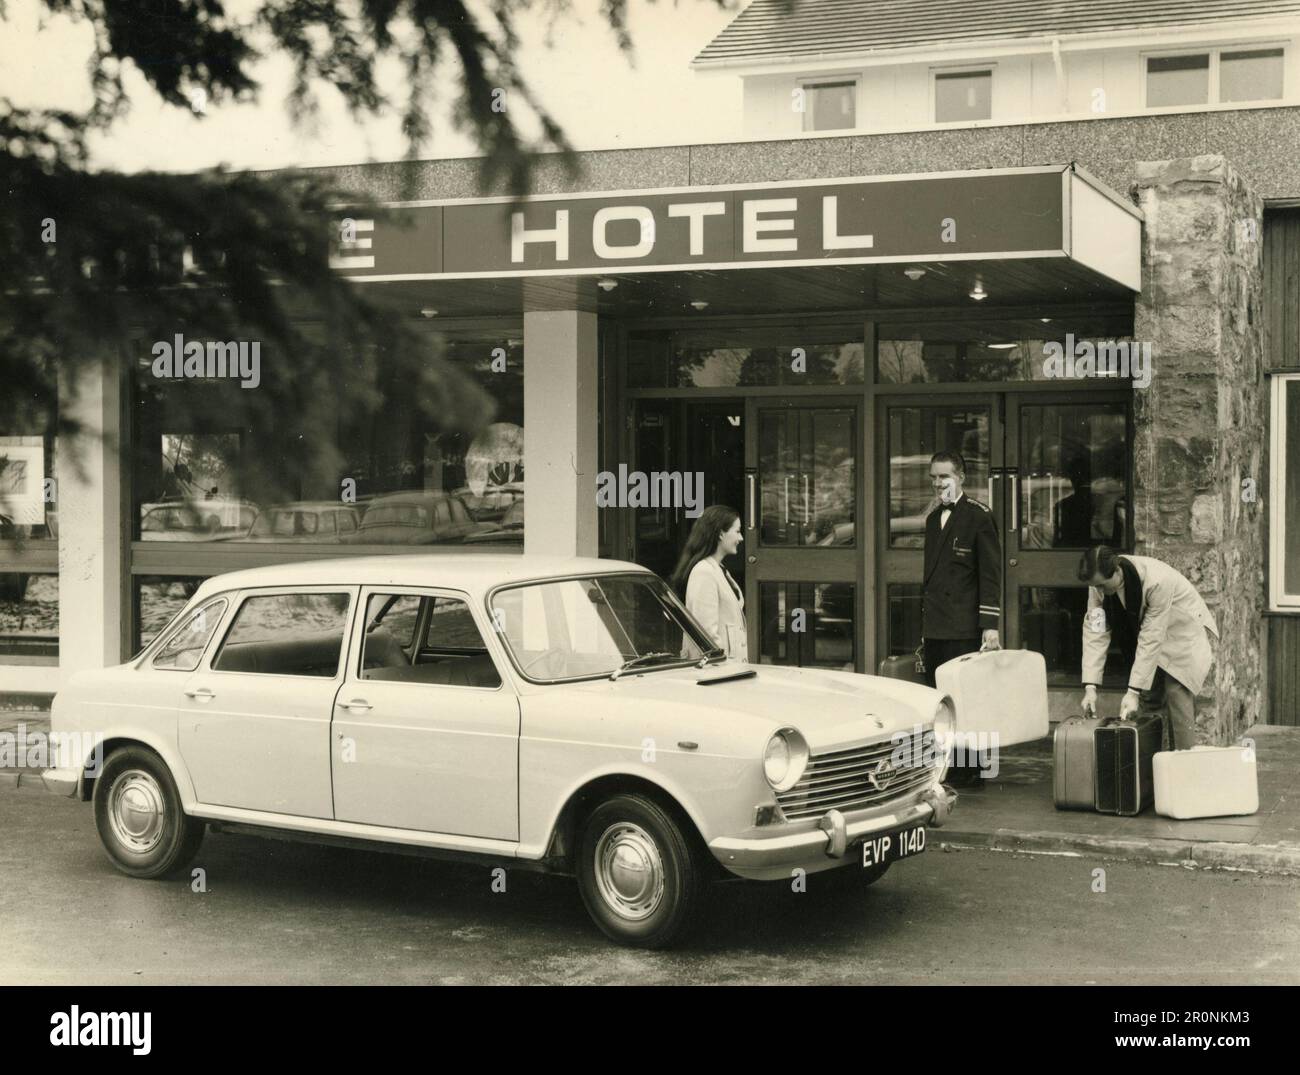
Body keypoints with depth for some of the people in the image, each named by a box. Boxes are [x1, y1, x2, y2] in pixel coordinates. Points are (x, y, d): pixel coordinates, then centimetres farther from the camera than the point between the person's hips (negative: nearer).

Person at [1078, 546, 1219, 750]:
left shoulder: (1157, 582, -37)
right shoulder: (1099, 583, -20)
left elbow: (1151, 640, -34)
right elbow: (1095, 633, -19)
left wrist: (1133, 692, -33)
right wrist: (1090, 687, -25)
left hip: (1181, 630, -5)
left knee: (1177, 696, -18)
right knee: (1147, 701, 2)